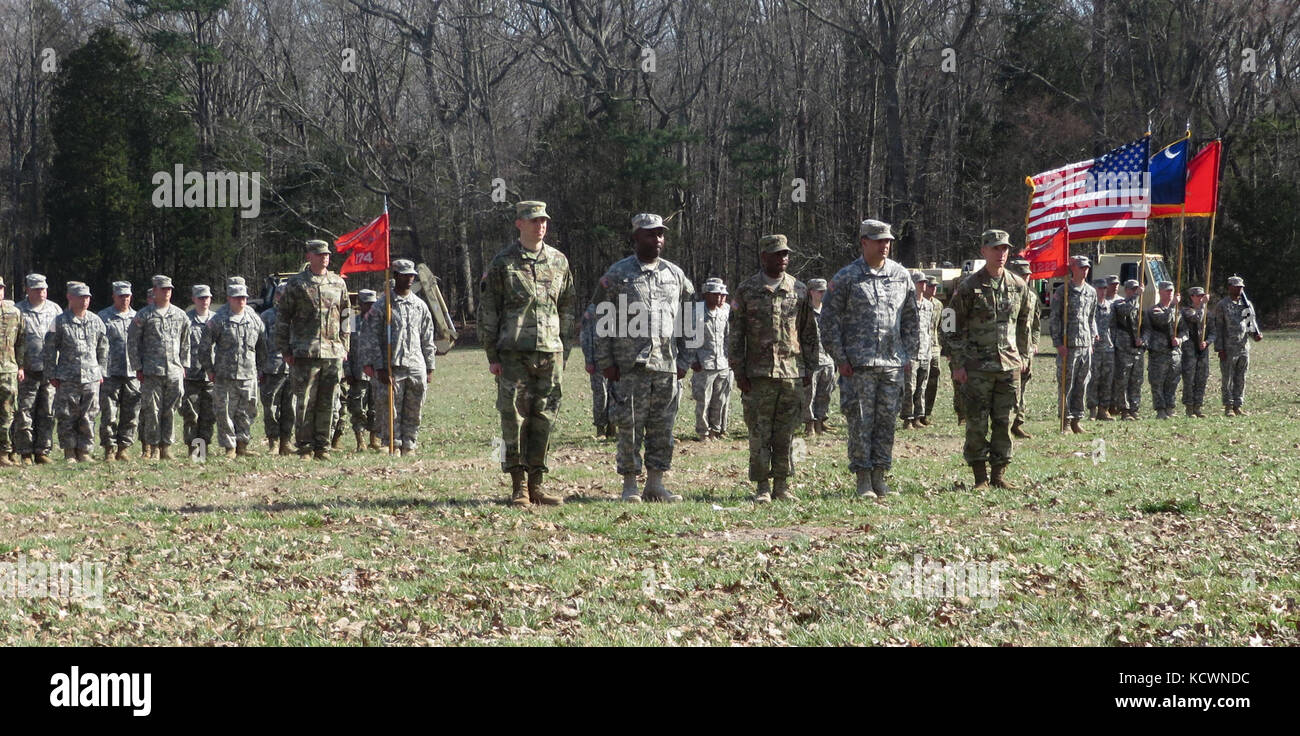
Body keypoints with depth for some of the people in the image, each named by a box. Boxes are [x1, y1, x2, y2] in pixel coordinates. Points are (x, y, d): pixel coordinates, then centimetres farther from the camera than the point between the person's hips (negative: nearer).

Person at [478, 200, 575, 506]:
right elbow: (487, 311, 1)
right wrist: (492, 355, -4)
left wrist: (565, 351, 11)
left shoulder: (559, 261, 12)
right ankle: (518, 486, 1)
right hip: (514, 353, -3)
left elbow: (567, 310, 17)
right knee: (514, 418, -3)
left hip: (550, 353, 3)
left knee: (545, 418, 3)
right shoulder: (502, 263, 1)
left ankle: (537, 483, 10)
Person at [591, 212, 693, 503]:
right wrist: (605, 361, -4)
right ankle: (630, 486, 2)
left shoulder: (675, 274, 13)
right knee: (631, 425, -4)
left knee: (663, 426, 5)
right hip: (631, 364, -4)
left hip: (667, 363, 4)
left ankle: (656, 484, 12)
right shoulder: (617, 274, 2)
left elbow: (687, 321, 16)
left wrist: (683, 360, 9)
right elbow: (603, 321, 2)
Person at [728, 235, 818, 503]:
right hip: (759, 373, -2)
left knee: (786, 433, 4)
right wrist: (739, 372, -4)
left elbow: (809, 332, 14)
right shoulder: (747, 290, 2)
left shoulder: (799, 289, 9)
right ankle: (762, 487, 4)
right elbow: (735, 333, 2)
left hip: (792, 372, 2)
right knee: (759, 434, -1)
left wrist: (810, 368, 8)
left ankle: (782, 485, 11)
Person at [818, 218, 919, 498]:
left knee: (886, 420, 5)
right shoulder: (846, 278, -2)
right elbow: (829, 320, -1)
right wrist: (840, 358, -6)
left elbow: (911, 318, 18)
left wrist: (909, 353, 11)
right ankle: (863, 480, 2)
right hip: (859, 363, -4)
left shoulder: (901, 275, 10)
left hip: (893, 362, 4)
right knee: (861, 422, -3)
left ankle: (879, 476, 13)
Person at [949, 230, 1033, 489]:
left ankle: (999, 474, 12)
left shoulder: (1019, 286, 8)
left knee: (1004, 421, 5)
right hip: (977, 367, -3)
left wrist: (1024, 356, 14)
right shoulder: (969, 287, -3)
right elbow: (956, 328, -2)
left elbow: (1025, 325, 18)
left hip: (1009, 364, 3)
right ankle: (980, 476, 5)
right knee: (977, 422, -2)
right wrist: (958, 364, -6)